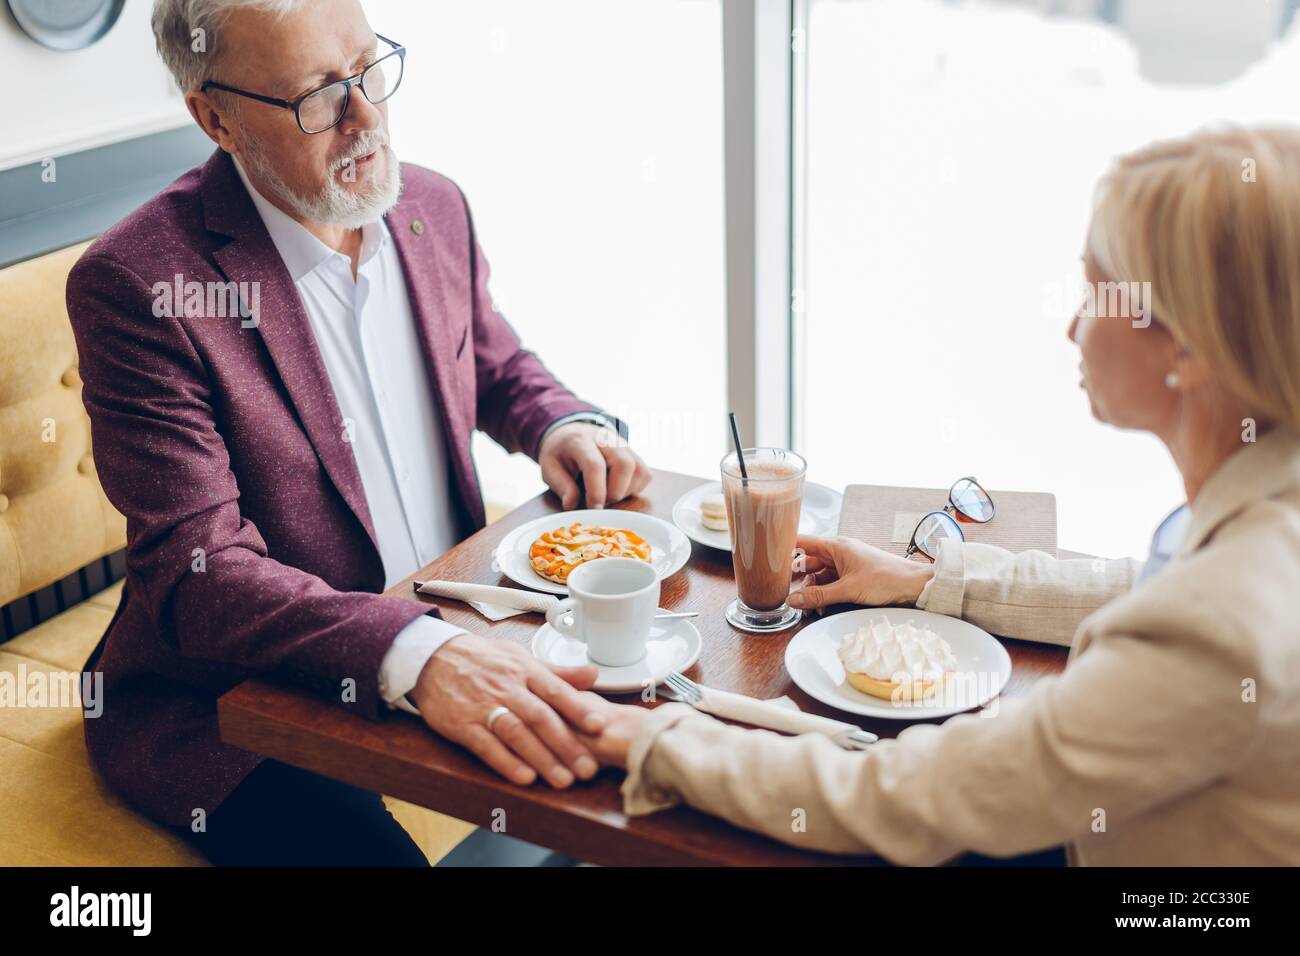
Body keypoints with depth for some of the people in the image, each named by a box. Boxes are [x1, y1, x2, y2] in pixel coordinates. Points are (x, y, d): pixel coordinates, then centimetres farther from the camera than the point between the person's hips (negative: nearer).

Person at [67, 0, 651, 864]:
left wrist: (563, 427, -2)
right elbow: (199, 574, -23)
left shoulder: (434, 208, 3)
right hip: (230, 704, -6)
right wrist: (414, 656, -38)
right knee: (366, 851, -30)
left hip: (453, 643, 6)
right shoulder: (139, 283, -17)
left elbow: (498, 365, 22)